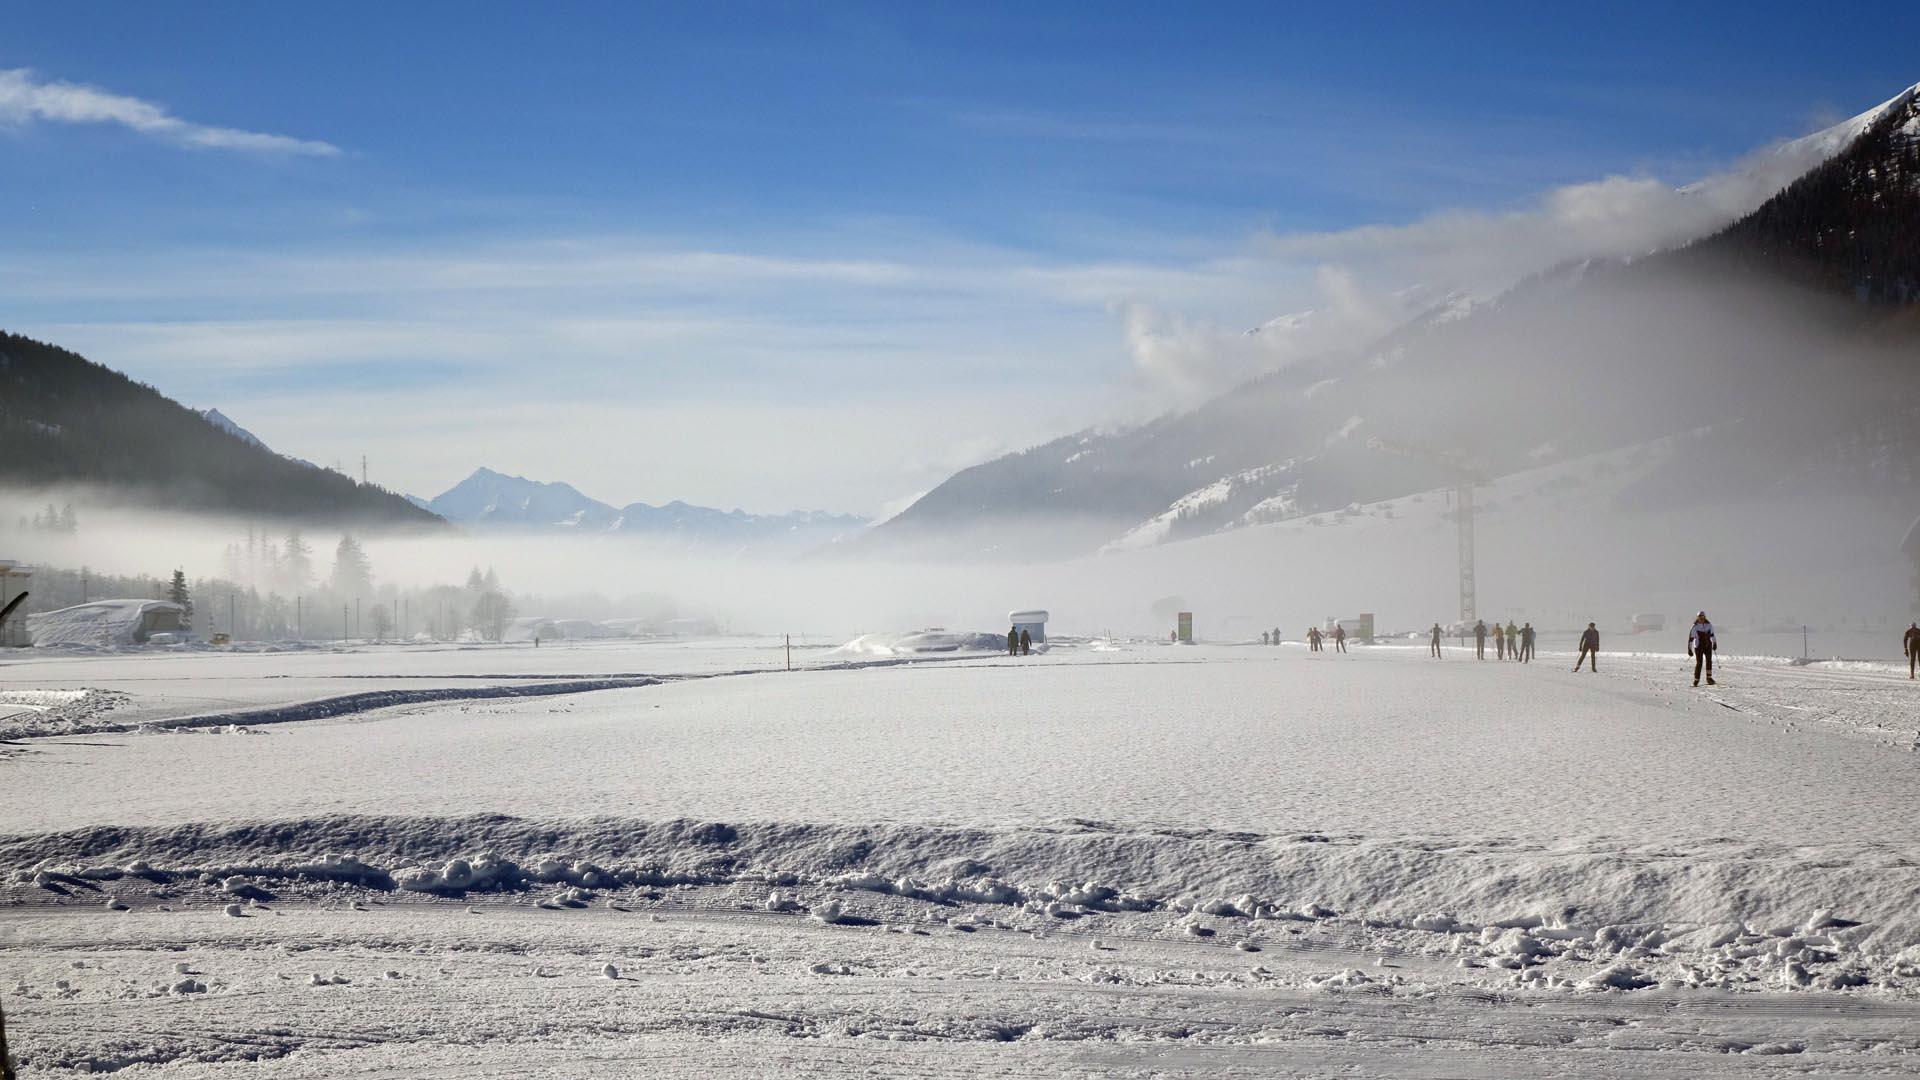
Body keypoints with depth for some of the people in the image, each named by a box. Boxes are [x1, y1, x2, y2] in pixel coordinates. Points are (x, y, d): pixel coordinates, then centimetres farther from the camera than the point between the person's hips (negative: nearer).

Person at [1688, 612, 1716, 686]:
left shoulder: (1708, 625, 2)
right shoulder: (1695, 627, -10)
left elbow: (1712, 634, 20)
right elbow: (1691, 638, -11)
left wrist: (1714, 643, 27)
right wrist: (1689, 649, -14)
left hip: (1708, 646, 4)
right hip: (1698, 647, -4)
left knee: (1709, 661, -8)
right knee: (1699, 663, -6)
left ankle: (1709, 678, -4)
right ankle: (1696, 680, 4)